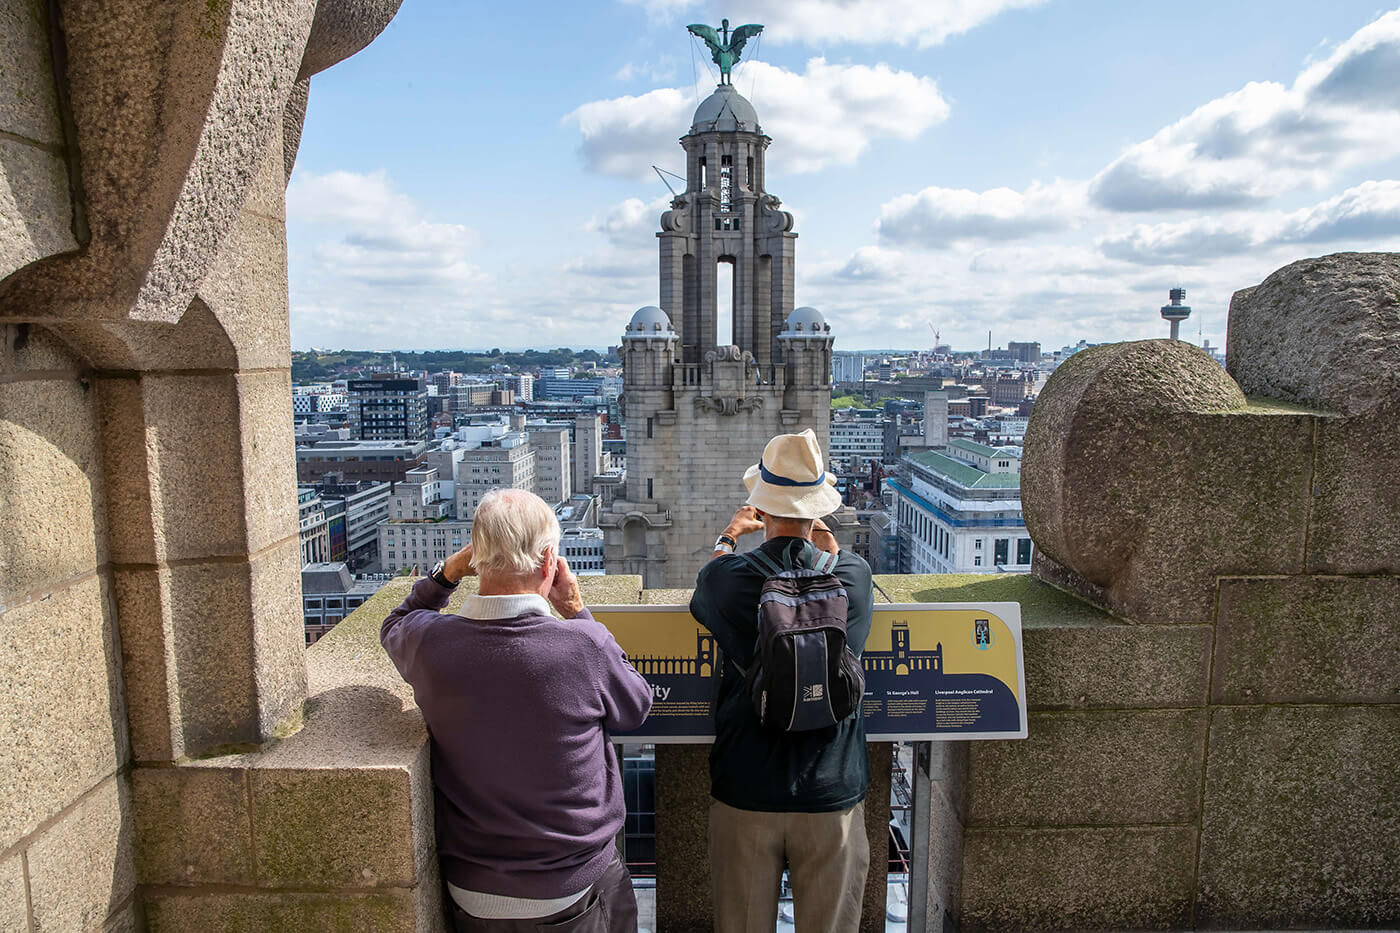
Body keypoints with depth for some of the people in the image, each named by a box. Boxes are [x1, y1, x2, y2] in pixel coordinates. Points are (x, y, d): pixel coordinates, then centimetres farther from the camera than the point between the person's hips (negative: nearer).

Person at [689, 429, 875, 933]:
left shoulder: (729, 578, -13)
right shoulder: (854, 574, -12)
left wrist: (728, 538, 28)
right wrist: (829, 545, 31)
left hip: (746, 790, 0)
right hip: (832, 792, 1)